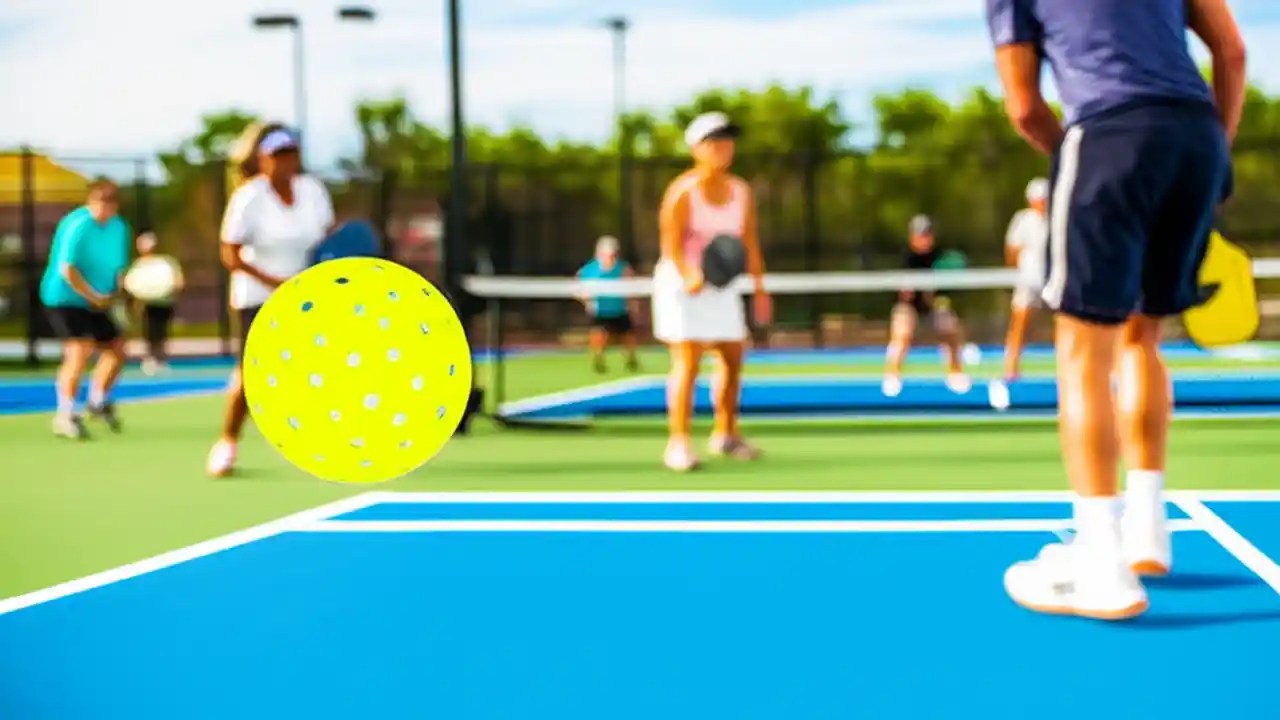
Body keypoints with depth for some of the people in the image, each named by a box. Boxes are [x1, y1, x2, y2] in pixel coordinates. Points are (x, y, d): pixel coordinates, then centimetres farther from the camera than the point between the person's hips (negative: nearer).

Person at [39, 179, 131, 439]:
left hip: (97, 303, 8)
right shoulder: (77, 225, -18)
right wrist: (94, 297, -20)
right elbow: (67, 269, -22)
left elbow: (119, 267, 13)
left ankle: (98, 400, 32)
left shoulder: (119, 228, 5)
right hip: (64, 298, -8)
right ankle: (66, 415, -18)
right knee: (80, 350, -22)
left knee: (116, 348, 10)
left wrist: (113, 295, -6)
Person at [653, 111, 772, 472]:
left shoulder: (741, 192, 3)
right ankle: (678, 443, -13)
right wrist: (689, 276, -36)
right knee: (687, 362, -15)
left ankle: (725, 434, 27)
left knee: (733, 360, 9)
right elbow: (671, 243, -20)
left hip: (721, 286, 6)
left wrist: (759, 287, 6)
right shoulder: (683, 191, -14)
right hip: (681, 283, -6)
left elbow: (749, 243, 8)